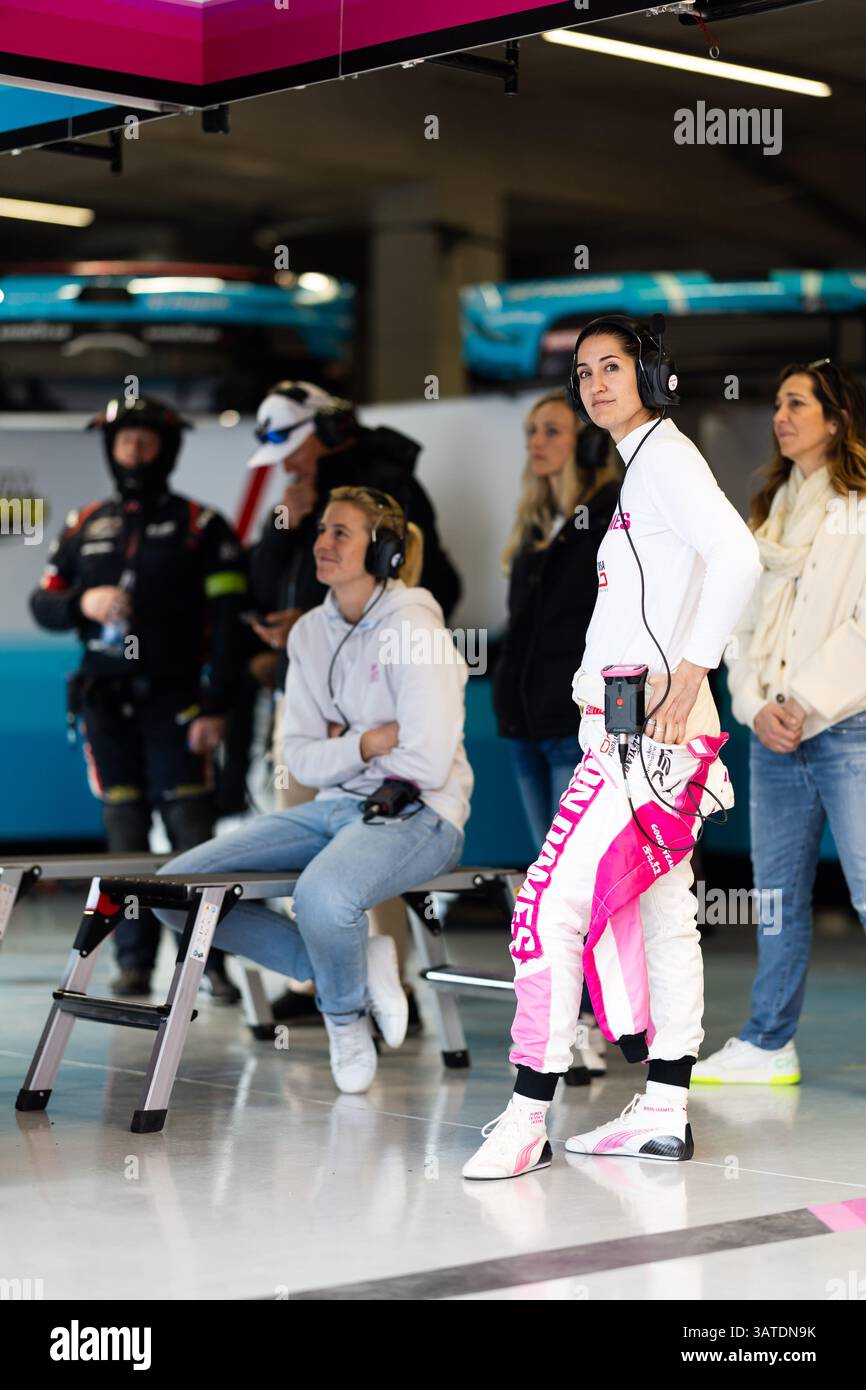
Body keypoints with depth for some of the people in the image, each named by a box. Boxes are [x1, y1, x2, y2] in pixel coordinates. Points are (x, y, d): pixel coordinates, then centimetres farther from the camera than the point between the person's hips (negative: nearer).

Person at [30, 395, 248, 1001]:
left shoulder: (201, 526, 1)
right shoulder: (86, 526, 14)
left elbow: (227, 623, -5)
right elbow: (43, 603, 14)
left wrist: (216, 707, -12)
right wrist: (83, 603, -9)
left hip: (173, 702, -3)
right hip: (105, 702, 3)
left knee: (192, 827, -8)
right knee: (125, 834, 4)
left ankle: (213, 957, -3)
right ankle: (135, 961, 8)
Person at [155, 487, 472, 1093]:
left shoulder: (413, 631, -14)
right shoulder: (310, 633, 8)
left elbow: (428, 764, -20)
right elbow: (301, 758, 7)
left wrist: (343, 745, -4)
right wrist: (368, 743, -10)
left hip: (418, 815, -8)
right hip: (335, 808, 8)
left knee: (322, 896, -40)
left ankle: (346, 1013, -5)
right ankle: (357, 967, -2)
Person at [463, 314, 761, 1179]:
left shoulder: (665, 455, -10)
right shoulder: (641, 465, 19)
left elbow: (738, 556, -25)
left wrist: (686, 674, -25)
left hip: (652, 723, -10)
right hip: (628, 725, 10)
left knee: (553, 904, -12)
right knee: (660, 911, 11)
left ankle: (527, 1116, -10)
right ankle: (664, 1113, 15)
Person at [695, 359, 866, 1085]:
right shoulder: (772, 510, 19)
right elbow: (744, 619, 14)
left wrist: (808, 701, -12)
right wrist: (756, 703, -1)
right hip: (773, 730, 7)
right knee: (777, 893, 11)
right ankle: (769, 1043, 20)